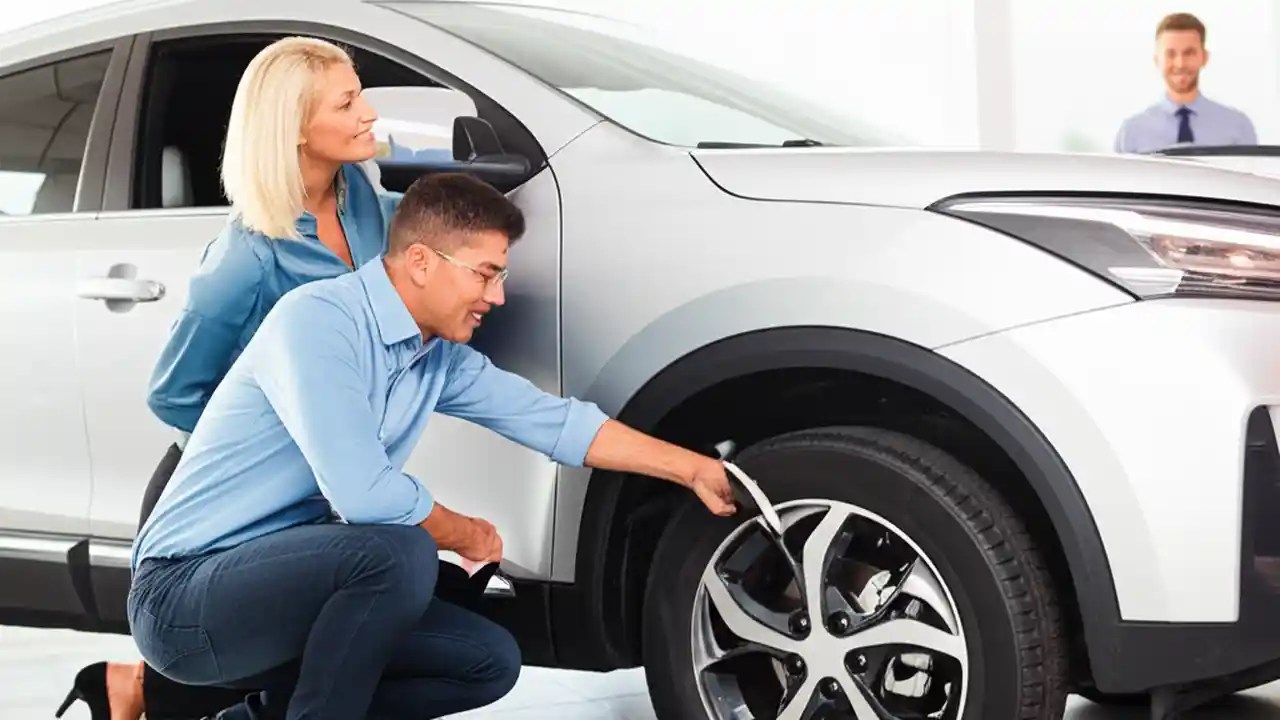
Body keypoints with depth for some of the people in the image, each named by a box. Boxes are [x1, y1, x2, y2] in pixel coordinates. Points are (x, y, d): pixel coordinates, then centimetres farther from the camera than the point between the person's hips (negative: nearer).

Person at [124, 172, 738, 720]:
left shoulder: (442, 357, 5)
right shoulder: (319, 320, -21)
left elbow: (554, 420, 12)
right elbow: (361, 492, -29)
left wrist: (693, 469, 11)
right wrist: (466, 535, -11)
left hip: (283, 578, 9)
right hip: (183, 593, -9)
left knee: (490, 660, 4)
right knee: (400, 553, -32)